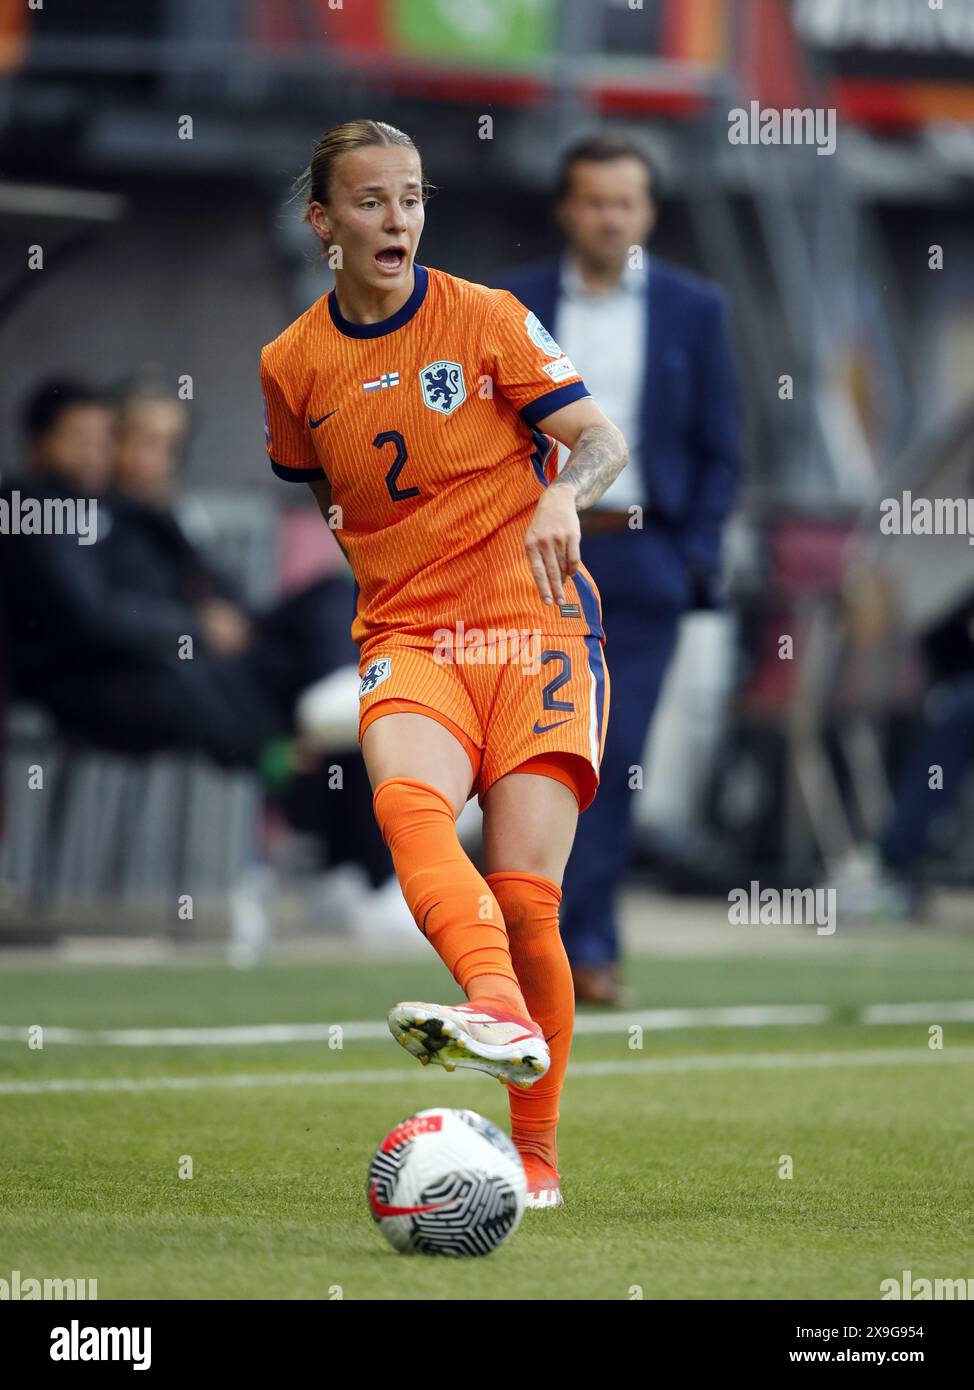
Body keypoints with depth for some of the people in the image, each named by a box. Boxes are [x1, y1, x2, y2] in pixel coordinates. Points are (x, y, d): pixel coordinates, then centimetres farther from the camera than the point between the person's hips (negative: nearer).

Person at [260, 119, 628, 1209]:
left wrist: (564, 496, -22)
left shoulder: (486, 319, 2)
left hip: (532, 623, -2)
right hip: (403, 636, 2)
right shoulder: (294, 363, 10)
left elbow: (602, 442, -3)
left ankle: (536, 1150, 1)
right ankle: (498, 1010, -56)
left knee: (523, 893, -13)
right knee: (406, 799, -33)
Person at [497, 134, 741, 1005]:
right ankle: (586, 940, 6)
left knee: (615, 755, -8)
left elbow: (720, 448, 8)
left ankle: (582, 947, -6)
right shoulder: (511, 306, 7)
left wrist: (698, 556, -2)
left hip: (644, 563, -1)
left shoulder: (694, 310, 7)